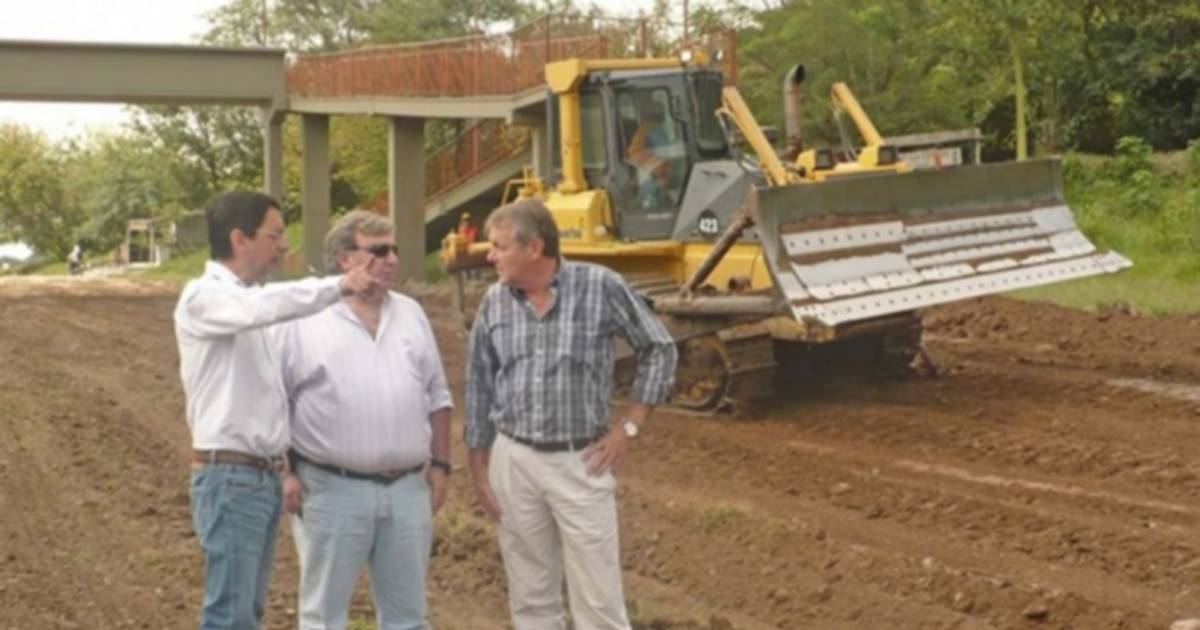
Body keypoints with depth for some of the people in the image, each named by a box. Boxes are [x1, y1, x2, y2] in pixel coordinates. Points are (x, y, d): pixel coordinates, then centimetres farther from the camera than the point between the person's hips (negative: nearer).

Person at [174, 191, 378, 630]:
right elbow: (264, 306, -33)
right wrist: (339, 286, -35)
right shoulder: (203, 297, -12)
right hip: (230, 478, -9)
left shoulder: (247, 300, 16)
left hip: (264, 476, 9)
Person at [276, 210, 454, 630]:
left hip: (408, 489, 5)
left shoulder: (411, 315, 10)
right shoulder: (303, 318, -5)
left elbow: (436, 397, 15)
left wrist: (440, 465, 9)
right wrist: (284, 472, -10)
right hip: (331, 490, -4)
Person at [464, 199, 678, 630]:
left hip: (582, 462, -3)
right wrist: (478, 467, 7)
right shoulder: (494, 302, 1)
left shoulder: (600, 287, -9)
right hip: (514, 461, 3)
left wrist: (630, 426, -4)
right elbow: (479, 388, 8)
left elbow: (659, 349, 0)